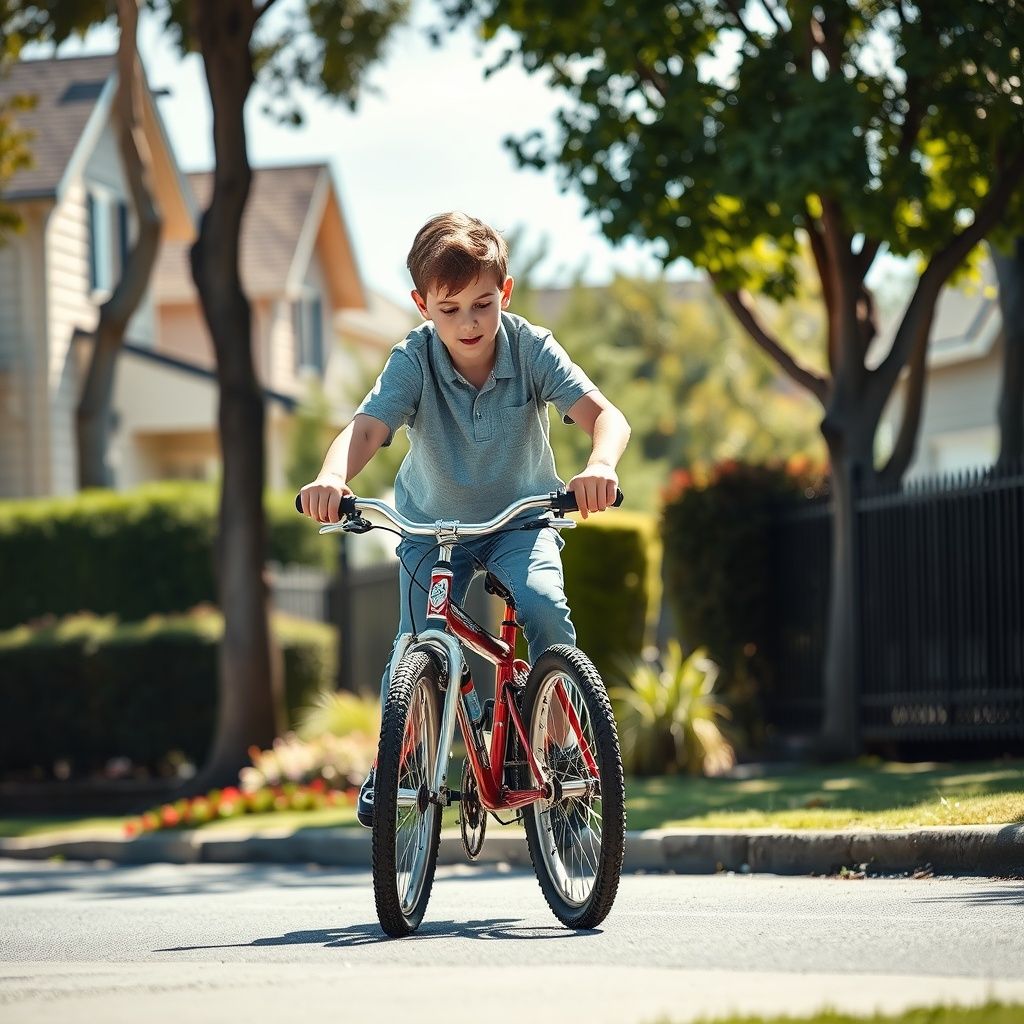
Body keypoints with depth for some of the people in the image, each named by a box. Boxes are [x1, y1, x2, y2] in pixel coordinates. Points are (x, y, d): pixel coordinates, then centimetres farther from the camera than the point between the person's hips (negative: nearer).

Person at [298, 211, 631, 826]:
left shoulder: (532, 349, -19)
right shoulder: (414, 362, -20)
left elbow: (604, 414, -30)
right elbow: (367, 429, -34)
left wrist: (601, 465, -54)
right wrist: (332, 479, -57)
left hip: (521, 518, 0)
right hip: (433, 522, 1)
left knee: (544, 605, -27)